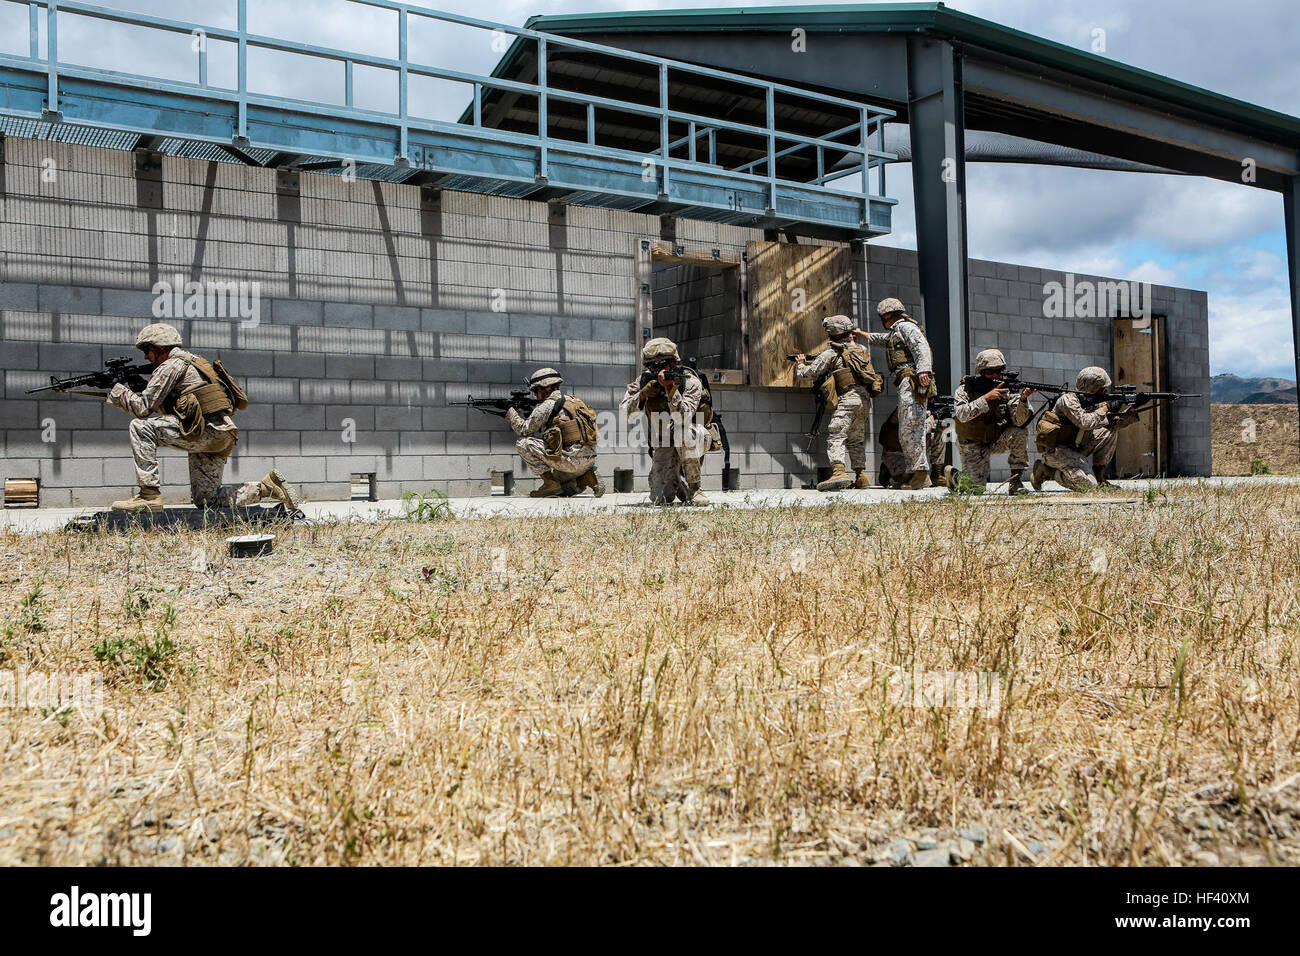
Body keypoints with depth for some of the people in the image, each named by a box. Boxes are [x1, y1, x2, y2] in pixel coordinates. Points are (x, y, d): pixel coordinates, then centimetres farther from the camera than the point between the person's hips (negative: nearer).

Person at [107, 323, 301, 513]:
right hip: (222, 438, 10)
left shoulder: (172, 364, -3)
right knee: (205, 501, 12)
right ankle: (266, 487, 10)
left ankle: (149, 495, -10)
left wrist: (119, 392, 10)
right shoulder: (192, 361, 27)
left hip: (207, 432, -10)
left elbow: (143, 407, -6)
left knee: (140, 427, -9)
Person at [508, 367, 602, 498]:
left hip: (573, 460, -9)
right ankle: (587, 478, 8)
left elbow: (524, 430, 1)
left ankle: (551, 483, -3)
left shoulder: (548, 405, -6)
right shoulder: (572, 400, 21)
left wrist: (510, 412, 17)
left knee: (523, 444, -5)